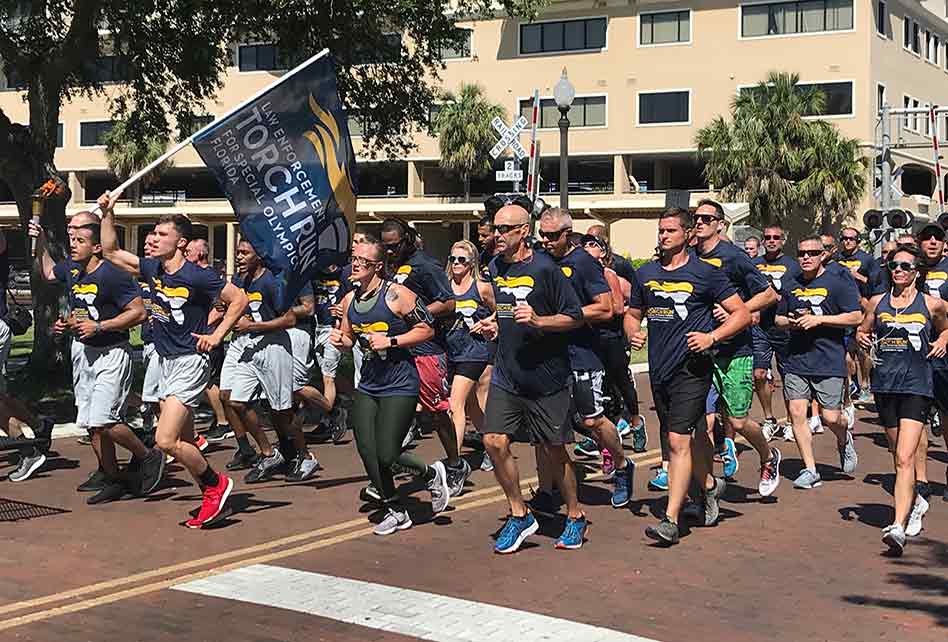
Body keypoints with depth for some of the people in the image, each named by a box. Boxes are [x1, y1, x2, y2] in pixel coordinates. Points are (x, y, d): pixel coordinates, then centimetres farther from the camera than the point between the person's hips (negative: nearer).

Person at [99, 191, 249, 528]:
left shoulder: (197, 276, -15)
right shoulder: (153, 269, 5)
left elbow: (240, 299, -9)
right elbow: (111, 252, 15)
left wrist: (217, 335, -12)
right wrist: (107, 213, 6)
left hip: (190, 362, -8)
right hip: (166, 362, 8)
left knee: (166, 440, -15)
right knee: (185, 443, 11)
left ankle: (217, 484, 4)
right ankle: (213, 500, 22)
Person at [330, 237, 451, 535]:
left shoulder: (397, 295, -13)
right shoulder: (349, 300, 8)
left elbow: (427, 329, -10)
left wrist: (391, 341, -18)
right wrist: (340, 340, -2)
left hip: (400, 387, -7)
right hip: (368, 385, 7)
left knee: (386, 456, -11)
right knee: (367, 453, 3)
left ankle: (431, 474, 20)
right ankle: (396, 511, 23)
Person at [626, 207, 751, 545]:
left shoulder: (706, 273, -3)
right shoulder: (646, 273, 11)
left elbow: (742, 314, -1)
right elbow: (633, 313, 23)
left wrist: (712, 337, -15)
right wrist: (633, 332, 0)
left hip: (691, 367, -6)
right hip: (659, 368, 6)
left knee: (678, 441, -14)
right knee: (677, 439, 17)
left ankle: (670, 520, -14)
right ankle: (709, 485, 43)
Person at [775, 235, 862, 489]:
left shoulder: (838, 282, -3)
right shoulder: (791, 286, 14)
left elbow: (856, 317, -7)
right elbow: (779, 318, 24)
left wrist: (818, 319, -13)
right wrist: (790, 322, 0)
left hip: (829, 361, -4)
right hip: (796, 361, 5)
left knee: (830, 417, -5)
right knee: (796, 413, -4)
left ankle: (844, 441, 31)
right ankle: (810, 470, 6)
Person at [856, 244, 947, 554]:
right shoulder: (877, 302, 8)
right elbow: (863, 332, 21)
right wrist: (863, 340, -1)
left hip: (917, 385, -4)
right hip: (885, 384, 4)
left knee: (905, 458, -16)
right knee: (899, 455, 17)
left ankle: (898, 527, -21)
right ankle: (915, 503, 43)